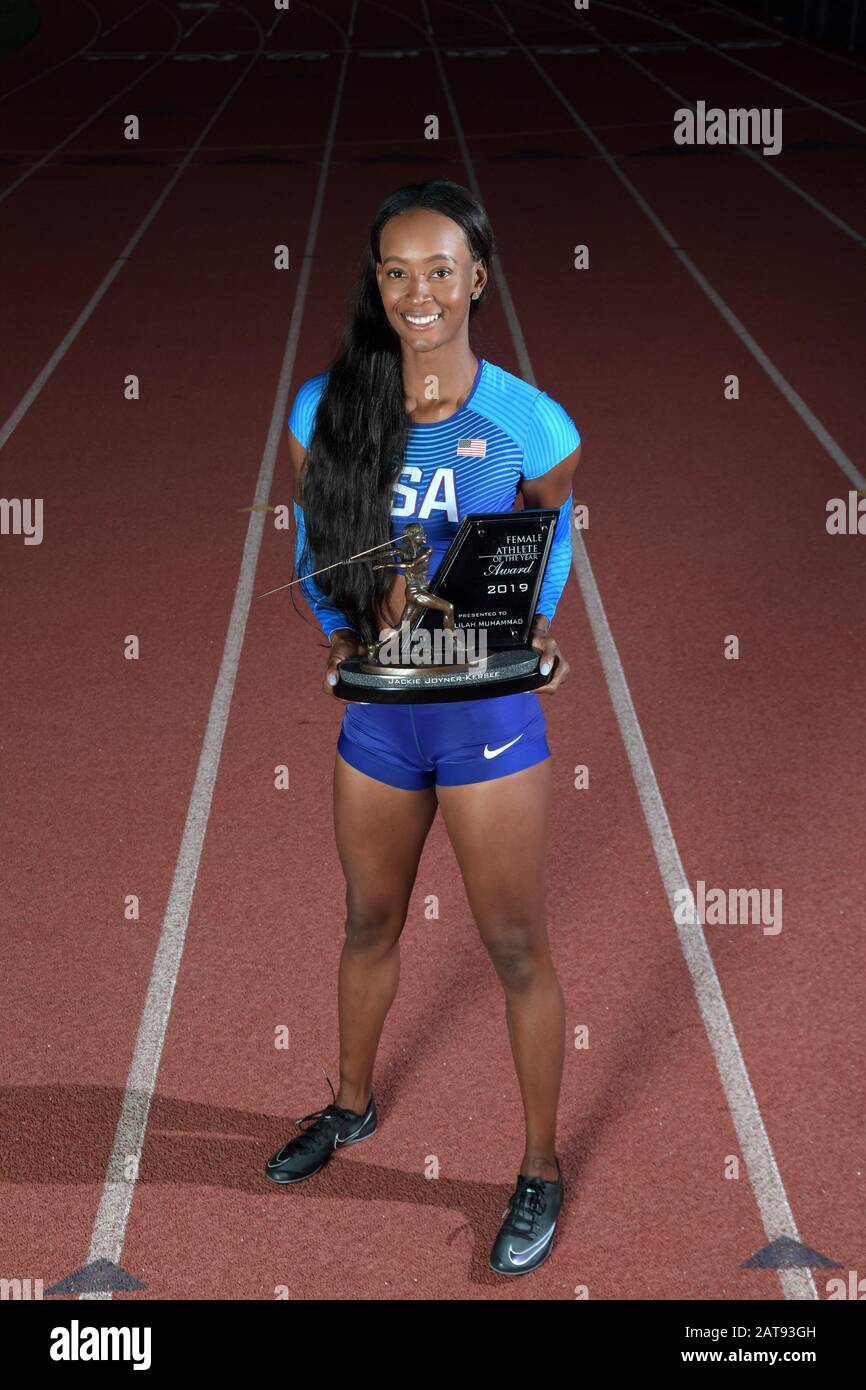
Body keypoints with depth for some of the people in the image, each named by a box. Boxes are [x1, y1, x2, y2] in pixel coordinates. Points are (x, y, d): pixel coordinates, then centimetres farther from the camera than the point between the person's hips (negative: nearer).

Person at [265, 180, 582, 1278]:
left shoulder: (530, 424, -12)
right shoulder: (325, 409, -6)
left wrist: (536, 630, -5)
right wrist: (338, 634, -5)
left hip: (490, 715, -3)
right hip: (374, 713, 3)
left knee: (516, 950, 7)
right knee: (370, 925, 22)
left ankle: (542, 1167, 26)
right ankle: (353, 1105, 47)